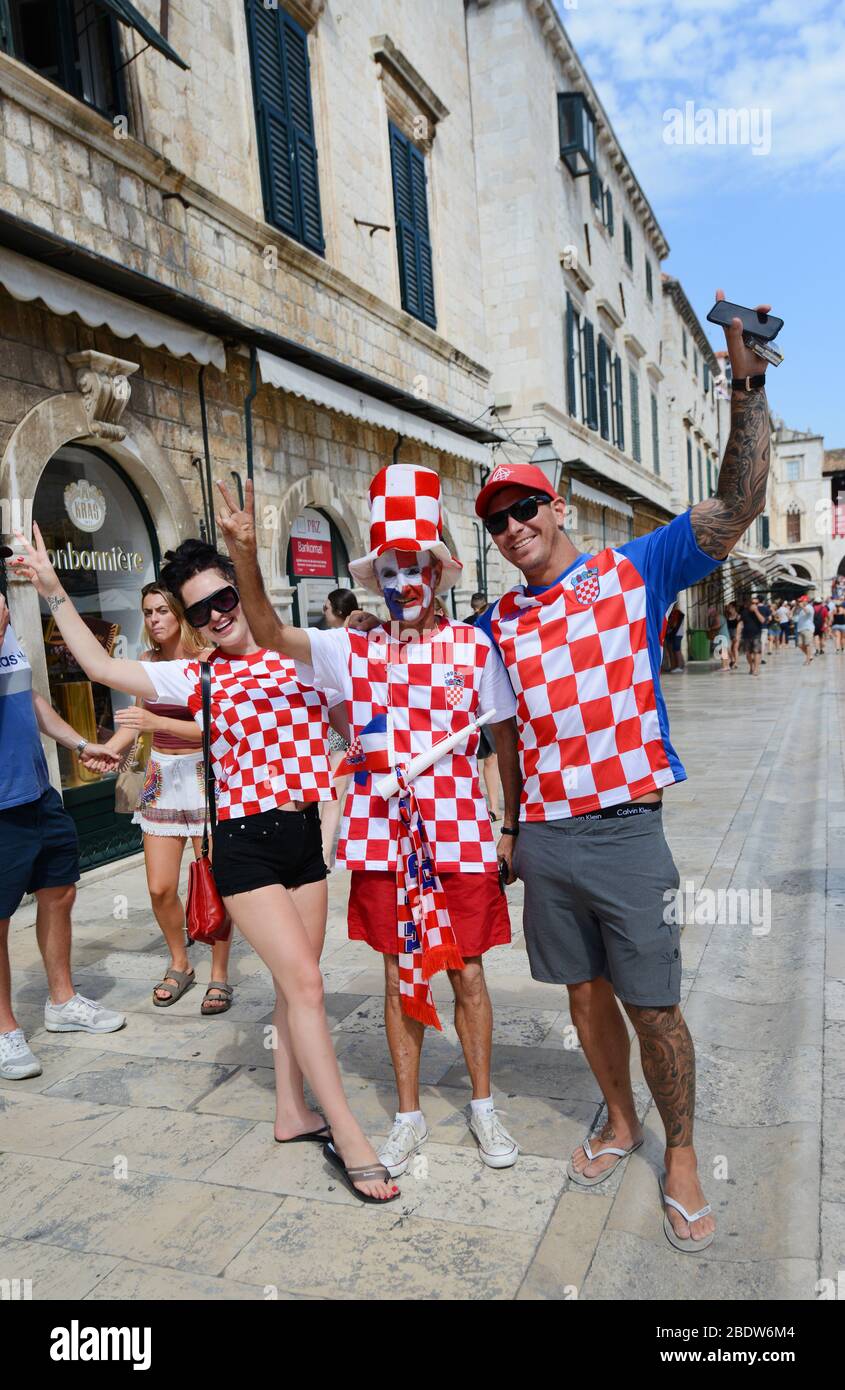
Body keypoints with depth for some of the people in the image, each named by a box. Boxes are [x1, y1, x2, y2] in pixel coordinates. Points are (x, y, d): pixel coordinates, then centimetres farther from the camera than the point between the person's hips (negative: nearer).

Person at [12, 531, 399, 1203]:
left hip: (304, 834, 4)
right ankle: (349, 1135, 3)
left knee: (297, 983, 12)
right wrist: (53, 590, 2)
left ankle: (292, 1112, 29)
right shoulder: (199, 677, 0)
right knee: (304, 982, -8)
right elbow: (104, 668, 1)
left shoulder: (299, 657, 6)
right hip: (245, 844, -4)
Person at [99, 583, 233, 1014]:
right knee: (160, 888, 5)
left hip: (204, 775, -5)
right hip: (161, 776, 5)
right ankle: (180, 965, 29)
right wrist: (107, 748, 2)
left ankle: (219, 974, 18)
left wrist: (157, 722, -27)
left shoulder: (207, 660, -11)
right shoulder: (147, 661, 5)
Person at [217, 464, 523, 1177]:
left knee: (467, 974, 11)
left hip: (460, 836, -1)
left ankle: (484, 1106, 33)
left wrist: (514, 826, 3)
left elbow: (507, 739, 3)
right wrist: (246, 554, -21)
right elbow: (272, 633, -7)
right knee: (399, 977, 13)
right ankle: (410, 1114, 32)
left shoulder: (473, 646, -2)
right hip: (382, 836, 2)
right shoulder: (355, 648, 2)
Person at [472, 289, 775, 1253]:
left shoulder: (633, 572, -1)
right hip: (543, 839, 4)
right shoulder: (499, 622, 9)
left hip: (625, 830, -4)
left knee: (653, 1005, 5)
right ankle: (620, 1123, 38)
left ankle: (680, 1154, 29)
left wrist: (747, 387, -18)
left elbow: (740, 503, -9)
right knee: (585, 993, 15)